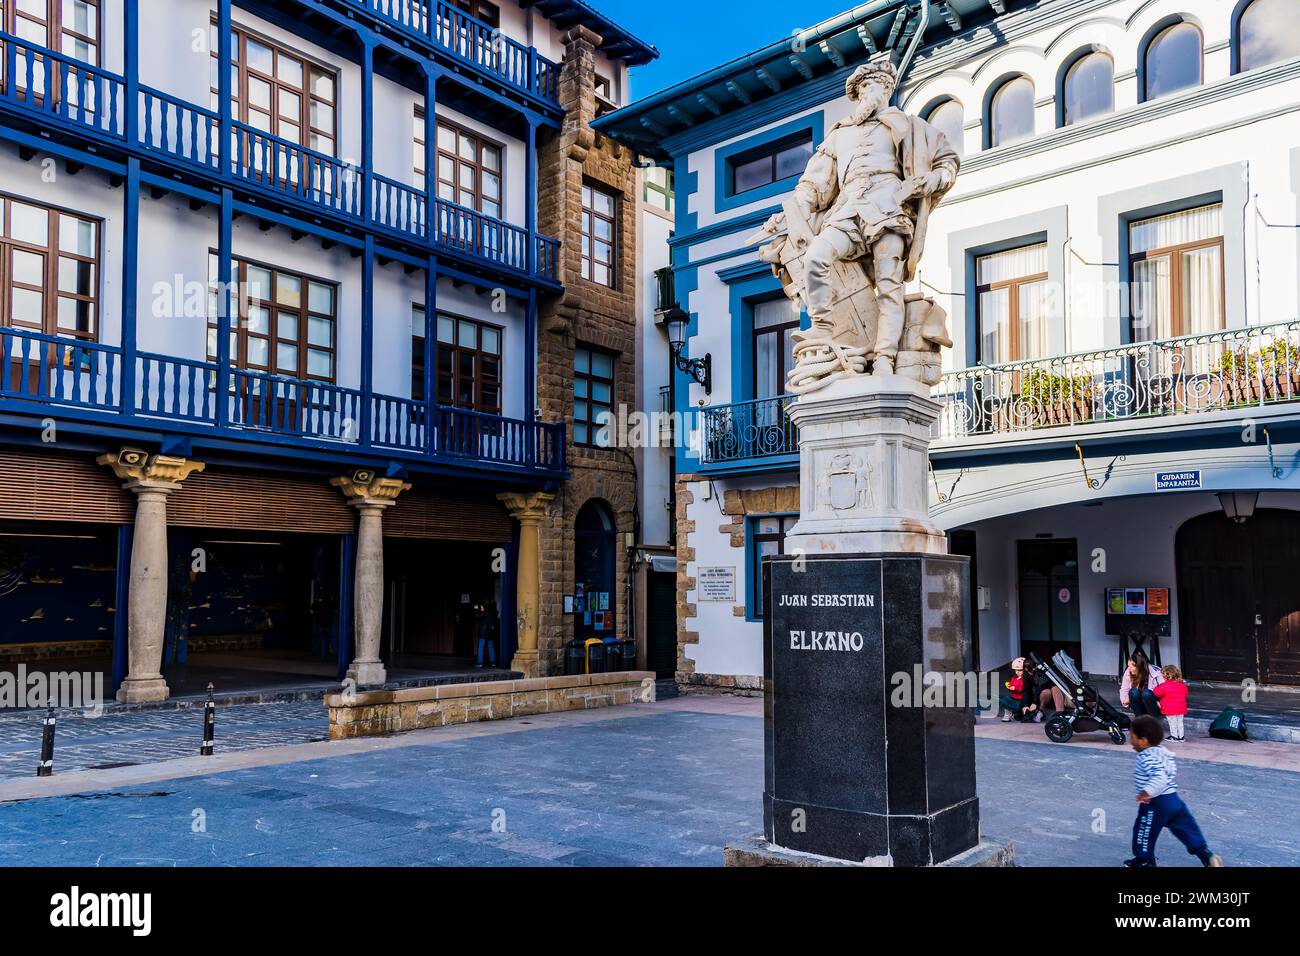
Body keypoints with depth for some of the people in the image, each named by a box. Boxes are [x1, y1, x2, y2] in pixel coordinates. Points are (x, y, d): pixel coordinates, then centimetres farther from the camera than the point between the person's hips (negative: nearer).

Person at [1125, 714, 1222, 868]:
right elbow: (1172, 772, 20)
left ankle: (1145, 860, 19)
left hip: (1156, 803, -9)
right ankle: (1205, 854, 14)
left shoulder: (1147, 757, -23)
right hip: (1174, 799, 9)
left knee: (1143, 831, 7)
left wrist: (1148, 792, -42)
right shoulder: (1162, 752, 8)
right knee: (1186, 828, 15)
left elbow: (1159, 777, -35)